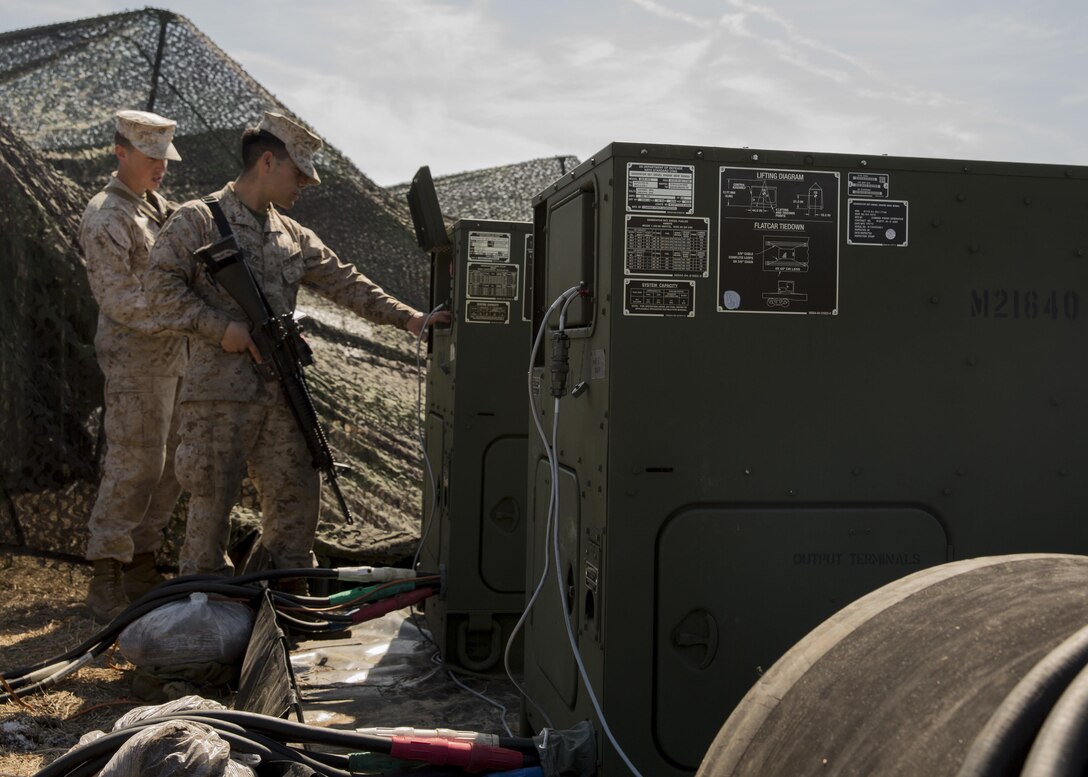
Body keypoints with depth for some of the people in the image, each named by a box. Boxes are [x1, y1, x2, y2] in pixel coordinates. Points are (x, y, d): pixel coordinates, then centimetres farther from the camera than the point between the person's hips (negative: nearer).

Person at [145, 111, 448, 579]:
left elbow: (345, 283, 17)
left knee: (298, 496, 10)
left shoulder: (294, 237, 18)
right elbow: (162, 284, -9)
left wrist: (405, 317, 8)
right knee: (212, 502, 0)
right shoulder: (198, 220, -1)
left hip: (280, 395, 7)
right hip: (219, 393, -6)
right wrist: (221, 328, -16)